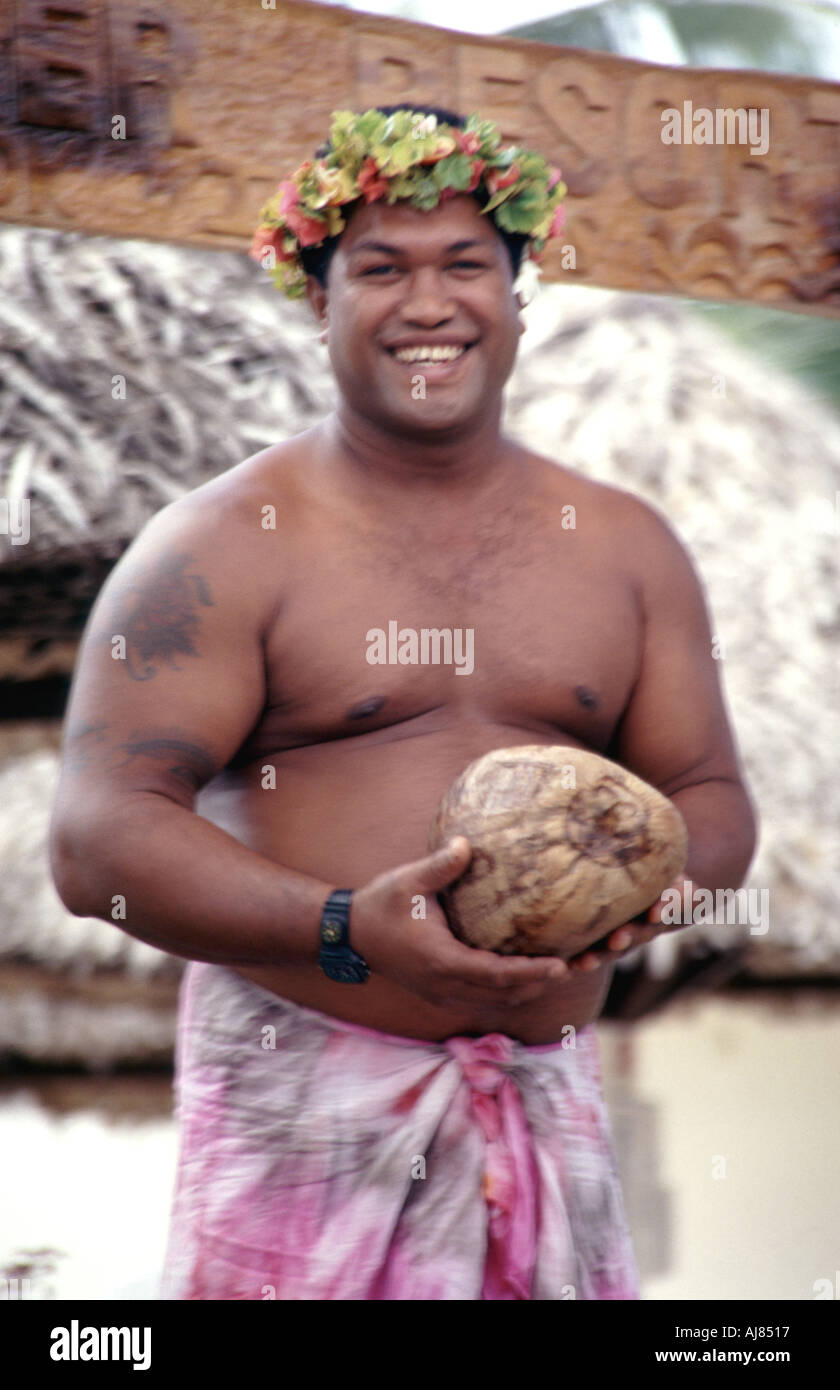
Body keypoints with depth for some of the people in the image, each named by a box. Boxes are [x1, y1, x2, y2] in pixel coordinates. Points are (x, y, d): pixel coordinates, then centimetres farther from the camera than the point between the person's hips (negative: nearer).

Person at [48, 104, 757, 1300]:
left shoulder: (624, 548, 12)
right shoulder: (225, 549, -3)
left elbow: (713, 794, 16)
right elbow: (94, 841, -10)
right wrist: (347, 928, -23)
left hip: (547, 1098, 4)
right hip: (300, 1099, -4)